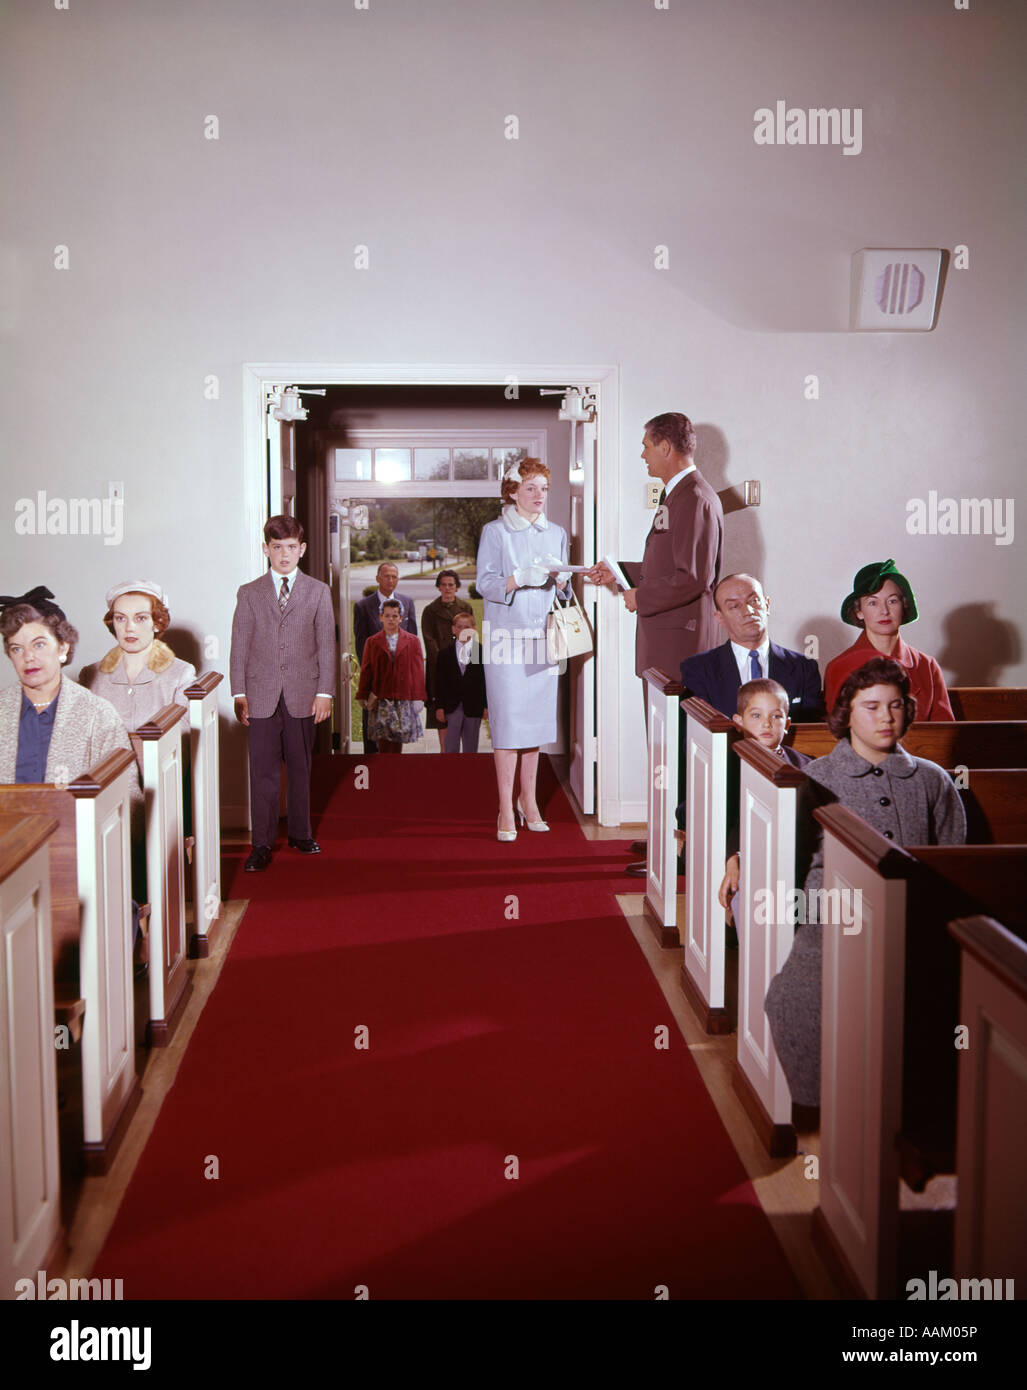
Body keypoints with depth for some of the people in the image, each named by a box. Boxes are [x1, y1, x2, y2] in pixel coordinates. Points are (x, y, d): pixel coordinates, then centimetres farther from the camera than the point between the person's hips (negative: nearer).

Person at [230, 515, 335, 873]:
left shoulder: (318, 592, 7)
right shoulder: (249, 594, 7)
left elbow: (326, 645, 4)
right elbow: (239, 647, 6)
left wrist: (324, 693, -3)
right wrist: (239, 694, -2)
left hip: (303, 696, 1)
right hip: (262, 695, 0)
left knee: (300, 768, 10)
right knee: (263, 771, -2)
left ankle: (300, 833, 23)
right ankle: (262, 845, 1)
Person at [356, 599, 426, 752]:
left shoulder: (412, 641, 8)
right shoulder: (372, 642, 9)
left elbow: (418, 671, 6)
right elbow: (366, 671, 9)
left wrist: (418, 698, 1)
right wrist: (363, 697, 5)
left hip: (404, 698, 1)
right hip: (380, 698, -1)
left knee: (398, 739, 2)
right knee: (383, 737, -8)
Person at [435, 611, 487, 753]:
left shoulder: (482, 651, 2)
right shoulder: (445, 653, 6)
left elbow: (486, 680, 2)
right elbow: (439, 682, 5)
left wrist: (486, 704, -4)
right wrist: (439, 706, -2)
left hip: (473, 707, 0)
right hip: (452, 707, 0)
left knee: (470, 749, 7)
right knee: (451, 749, -2)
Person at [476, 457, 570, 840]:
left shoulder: (556, 533, 14)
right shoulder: (495, 532, 1)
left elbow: (564, 590, 15)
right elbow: (485, 583, -8)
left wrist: (558, 576, -8)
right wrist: (521, 578, -23)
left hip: (542, 636, 4)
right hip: (505, 635, -4)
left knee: (537, 717, 6)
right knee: (508, 720, -6)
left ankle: (528, 800, 18)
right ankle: (506, 810, 0)